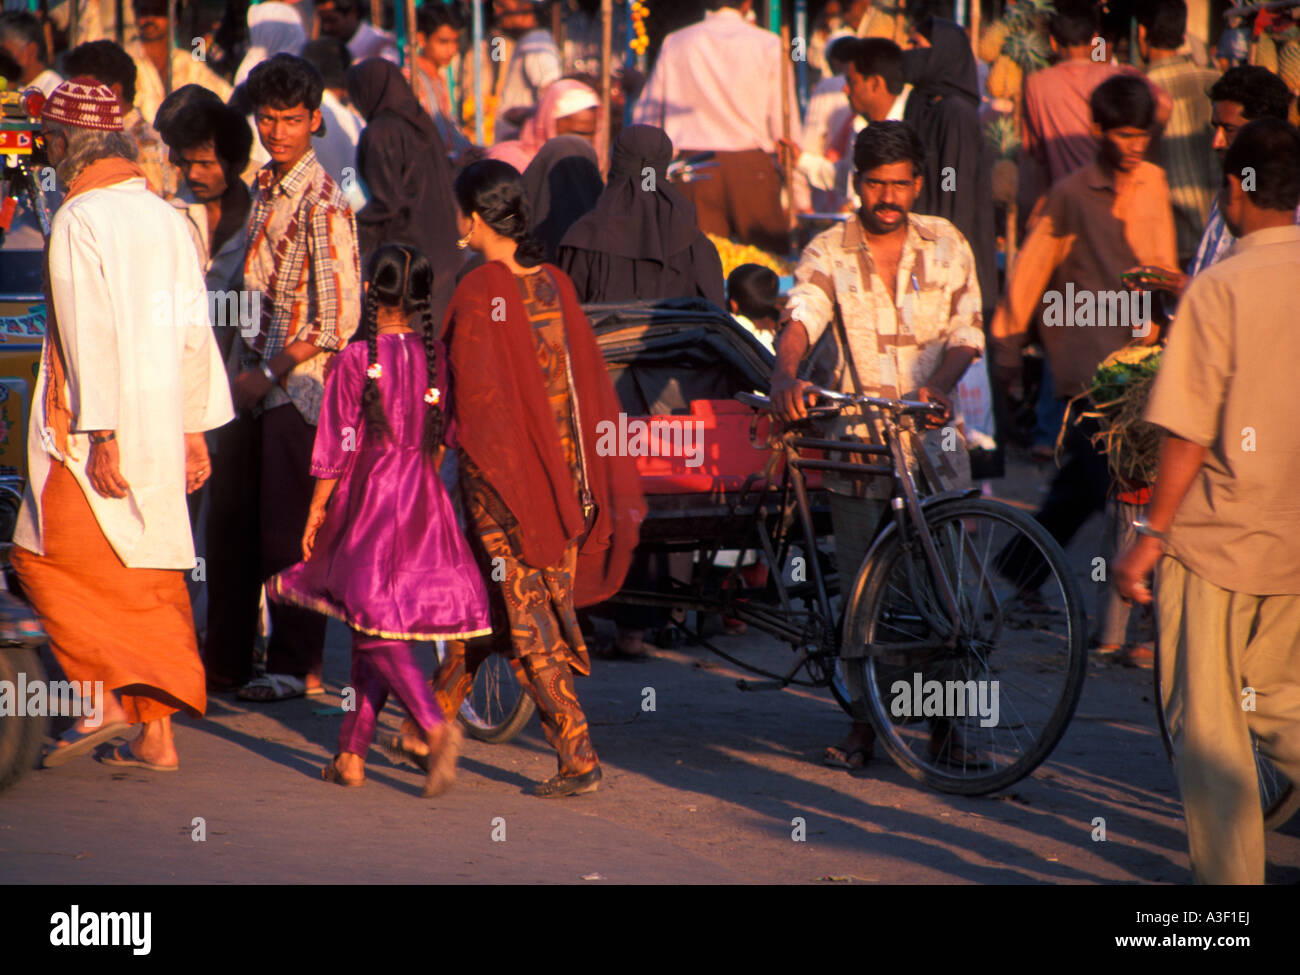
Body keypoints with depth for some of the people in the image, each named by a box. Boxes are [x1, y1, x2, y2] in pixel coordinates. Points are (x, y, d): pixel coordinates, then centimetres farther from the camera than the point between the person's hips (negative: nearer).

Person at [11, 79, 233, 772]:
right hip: (163, 427, 7)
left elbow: (91, 331, -17)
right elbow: (194, 331, 12)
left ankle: (99, 699, -6)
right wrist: (193, 430, 17)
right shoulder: (166, 219, 10)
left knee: (45, 559, 3)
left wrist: (100, 435, -18)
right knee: (151, 577, 9)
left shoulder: (79, 221, -12)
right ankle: (156, 733, 8)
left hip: (97, 432, -7)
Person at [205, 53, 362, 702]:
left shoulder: (322, 203, -14)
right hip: (257, 387, 8)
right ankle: (225, 662, 21)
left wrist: (270, 374, -14)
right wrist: (244, 372, 12)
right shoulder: (264, 191, 11)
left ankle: (299, 667, 9)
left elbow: (339, 318, -19)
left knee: (288, 533, -1)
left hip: (300, 389, -8)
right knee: (231, 525, 12)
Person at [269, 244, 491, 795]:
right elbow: (440, 441, 7)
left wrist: (317, 510, -1)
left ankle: (435, 726, -23)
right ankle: (351, 753, 16)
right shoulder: (435, 357, 1)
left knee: (376, 626, -3)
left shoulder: (356, 359, -11)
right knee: (371, 627, 13)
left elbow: (338, 447, -9)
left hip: (369, 500, -5)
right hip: (423, 501, 5)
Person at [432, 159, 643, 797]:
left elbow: (472, 392, -15)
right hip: (560, 473, 7)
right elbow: (588, 381, 8)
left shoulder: (478, 293, -14)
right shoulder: (554, 285, 5)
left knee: (527, 620, -3)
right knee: (480, 600, 19)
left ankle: (578, 756, -9)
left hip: (498, 474, -7)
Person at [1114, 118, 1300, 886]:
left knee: (1207, 725, 4)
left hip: (1220, 536, -5)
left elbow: (1189, 432, -14)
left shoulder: (1220, 289, -14)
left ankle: (1230, 883, 4)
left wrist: (1153, 535, -6)